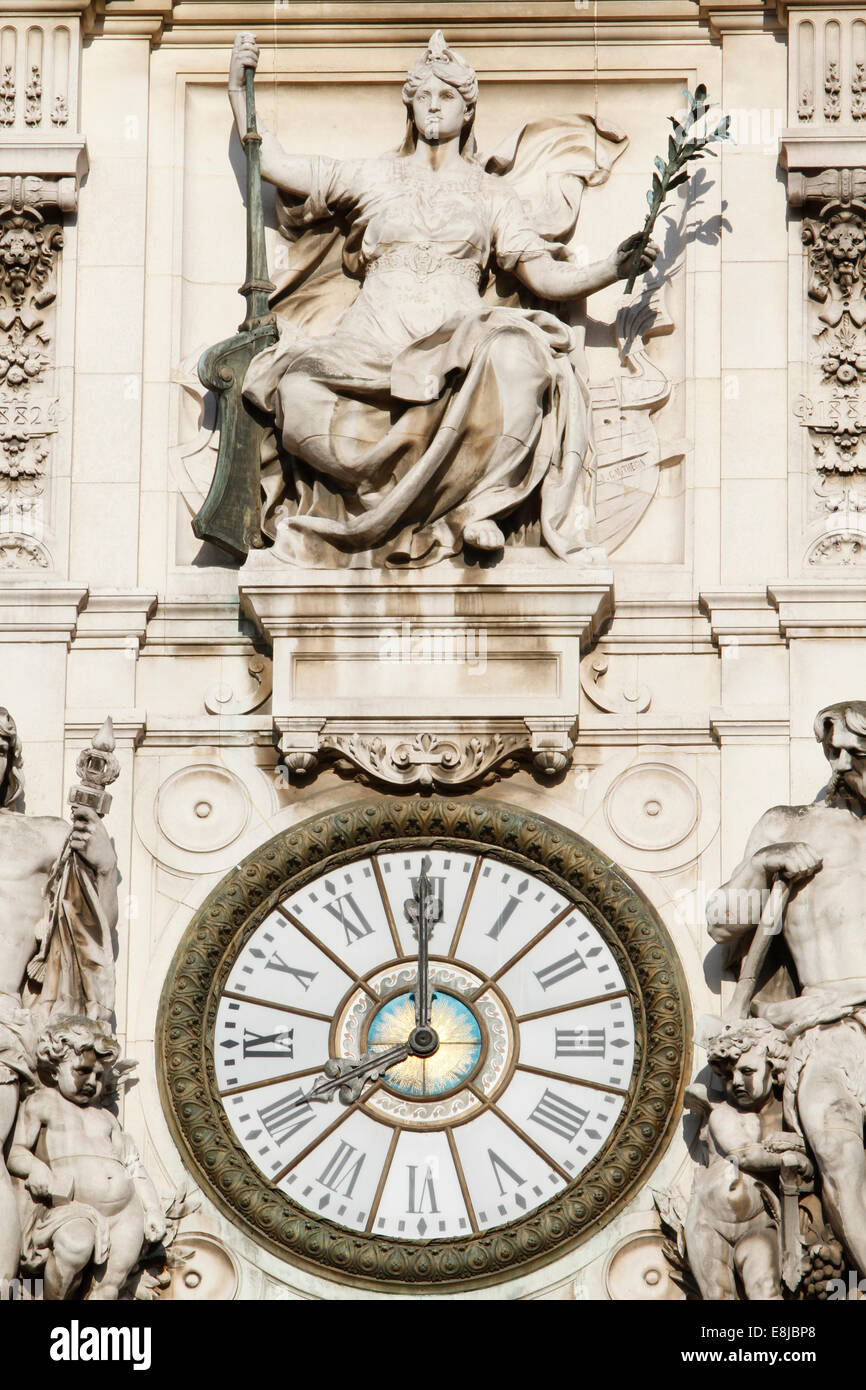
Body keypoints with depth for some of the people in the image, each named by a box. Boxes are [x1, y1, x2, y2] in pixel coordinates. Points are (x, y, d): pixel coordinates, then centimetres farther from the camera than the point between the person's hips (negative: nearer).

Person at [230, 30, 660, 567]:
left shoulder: (492, 194, 20)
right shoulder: (372, 177, 21)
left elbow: (547, 276, 11)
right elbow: (271, 162, 20)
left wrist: (612, 269, -7)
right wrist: (240, 88, 12)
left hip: (457, 345, 0)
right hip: (373, 348, 1)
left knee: (515, 358, -38)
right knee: (299, 388, -34)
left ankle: (478, 502, -30)